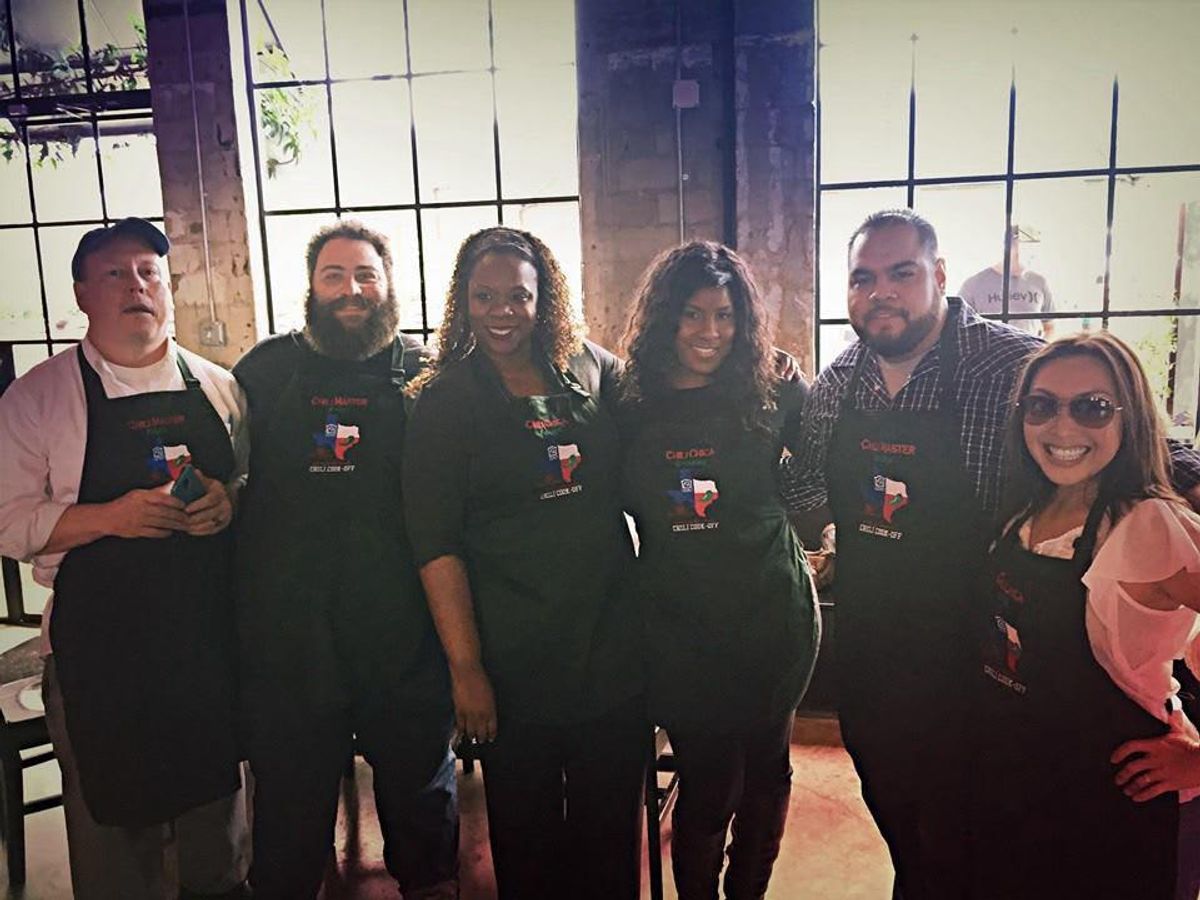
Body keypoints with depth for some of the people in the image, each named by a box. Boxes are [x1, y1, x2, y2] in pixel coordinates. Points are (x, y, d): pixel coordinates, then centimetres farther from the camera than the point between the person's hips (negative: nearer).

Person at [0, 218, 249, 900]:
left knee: (217, 795, 19)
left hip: (213, 635, 3)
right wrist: (113, 516, -21)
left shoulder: (218, 385, 5)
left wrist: (230, 499, -9)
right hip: (101, 647, -3)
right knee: (112, 812, 12)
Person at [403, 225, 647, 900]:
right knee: (526, 829, 15)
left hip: (614, 644, 3)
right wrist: (466, 667, -13)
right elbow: (436, 544, -9)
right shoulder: (444, 400, -6)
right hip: (513, 660, -2)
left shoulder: (594, 371, 1)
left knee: (613, 824, 16)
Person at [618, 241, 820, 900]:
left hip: (772, 618, 1)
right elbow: (620, 507, 4)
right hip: (679, 630, -1)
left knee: (765, 771, 17)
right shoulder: (631, 407, -4)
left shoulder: (774, 399, -5)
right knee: (707, 784, 6)